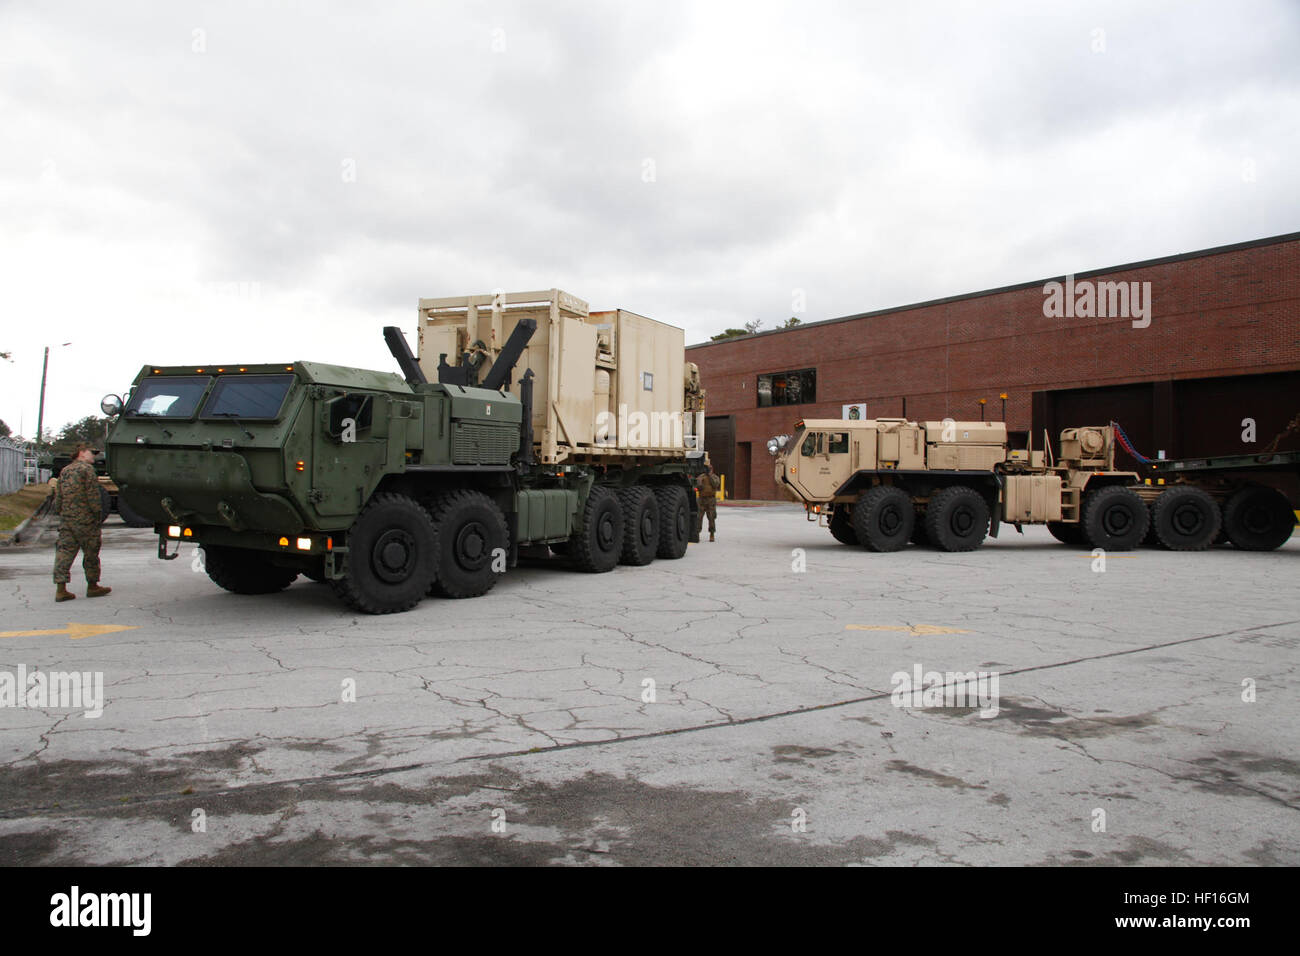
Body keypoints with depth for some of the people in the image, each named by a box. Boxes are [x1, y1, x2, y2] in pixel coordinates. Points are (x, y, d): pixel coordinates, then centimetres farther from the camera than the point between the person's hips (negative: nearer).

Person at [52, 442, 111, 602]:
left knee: (64, 551, 5)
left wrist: (59, 512, 21)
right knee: (91, 553, 4)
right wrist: (98, 513, -8)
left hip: (65, 518, 7)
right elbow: (92, 494, -13)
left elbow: (58, 495, 16)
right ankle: (92, 586, 12)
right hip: (84, 519, -7)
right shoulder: (87, 468, -7)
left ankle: (61, 589, 1)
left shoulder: (65, 471, 16)